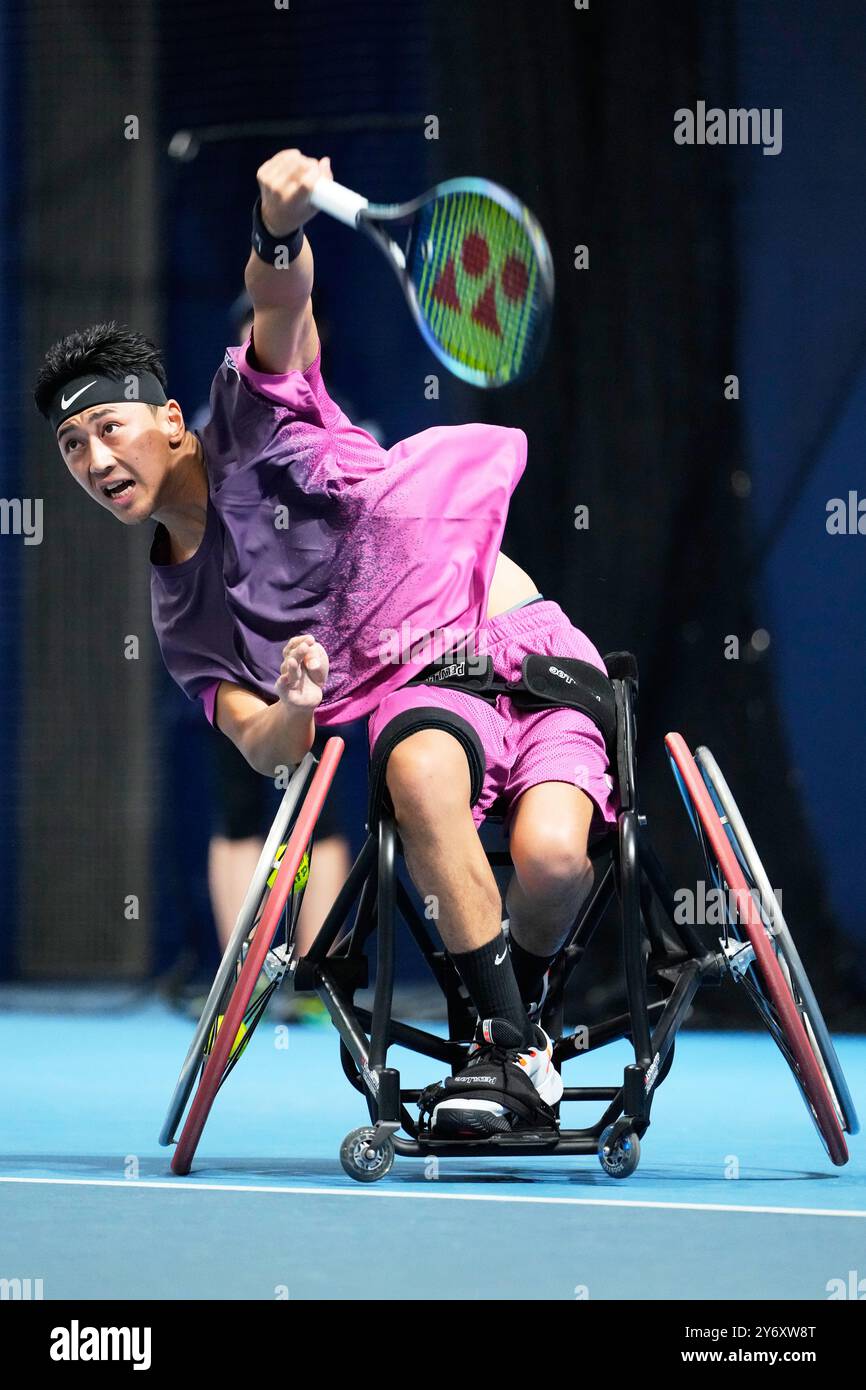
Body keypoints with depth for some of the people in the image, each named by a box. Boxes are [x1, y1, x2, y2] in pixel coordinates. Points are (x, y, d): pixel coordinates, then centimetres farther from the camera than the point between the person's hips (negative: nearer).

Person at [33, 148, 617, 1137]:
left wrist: (280, 230, -39)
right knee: (424, 769, -38)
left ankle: (517, 1009, 4)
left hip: (517, 641, -2)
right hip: (410, 694, 2)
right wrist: (292, 710, -20)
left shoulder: (251, 420, 5)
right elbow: (263, 746, 6)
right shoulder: (180, 611, 14)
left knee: (551, 854, -30)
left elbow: (281, 296, -14)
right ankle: (511, 1045, -31)